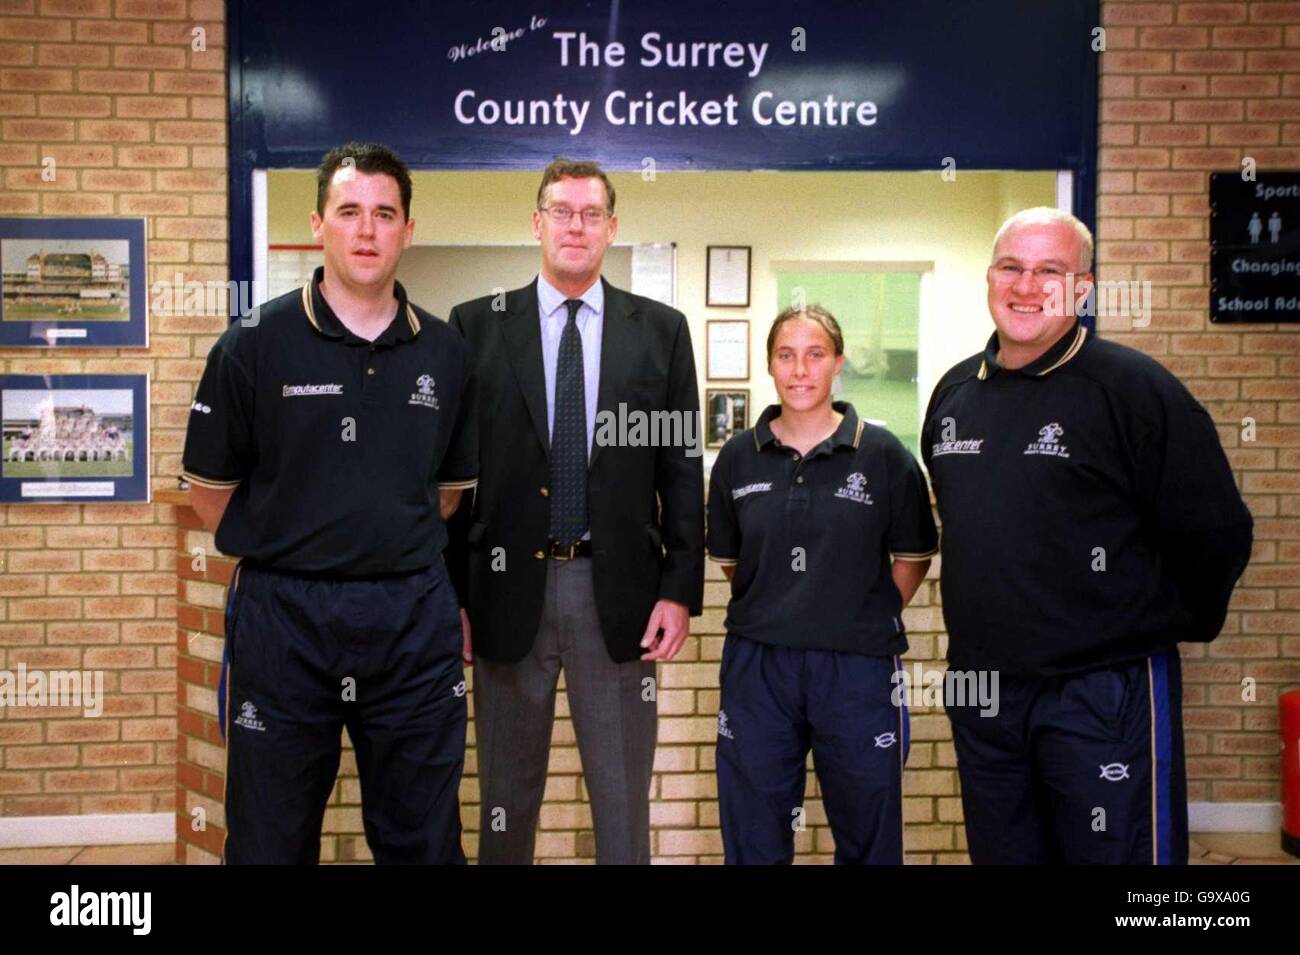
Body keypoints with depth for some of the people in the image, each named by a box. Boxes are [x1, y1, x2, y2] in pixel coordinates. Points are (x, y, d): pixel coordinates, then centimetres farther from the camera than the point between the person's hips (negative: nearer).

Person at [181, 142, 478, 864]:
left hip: (413, 617, 2)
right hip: (284, 615, -1)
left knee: (423, 838, 14)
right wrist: (283, 553, 6)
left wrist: (390, 545, 9)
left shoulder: (444, 351, 5)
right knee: (272, 838, 13)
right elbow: (209, 487, 4)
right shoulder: (254, 344, -3)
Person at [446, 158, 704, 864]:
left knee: (623, 799, 11)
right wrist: (451, 595, -1)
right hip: (509, 589, 0)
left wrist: (680, 590, -2)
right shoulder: (477, 325, 3)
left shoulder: (661, 329, 5)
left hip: (618, 592, 0)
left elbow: (682, 469, 4)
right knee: (505, 795, 14)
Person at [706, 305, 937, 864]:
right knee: (753, 841, 12)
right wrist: (779, 608, 10)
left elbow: (913, 556, 6)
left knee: (868, 839, 13)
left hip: (857, 666, -1)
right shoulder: (738, 457, 2)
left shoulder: (883, 454, -4)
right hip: (757, 666, 2)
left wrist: (870, 616, 2)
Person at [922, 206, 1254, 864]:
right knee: (1001, 852, 18)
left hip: (1105, 693, -6)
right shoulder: (954, 392, 9)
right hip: (980, 692, 6)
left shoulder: (1134, 388, -11)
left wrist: (1165, 628, 3)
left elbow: (1215, 536, -7)